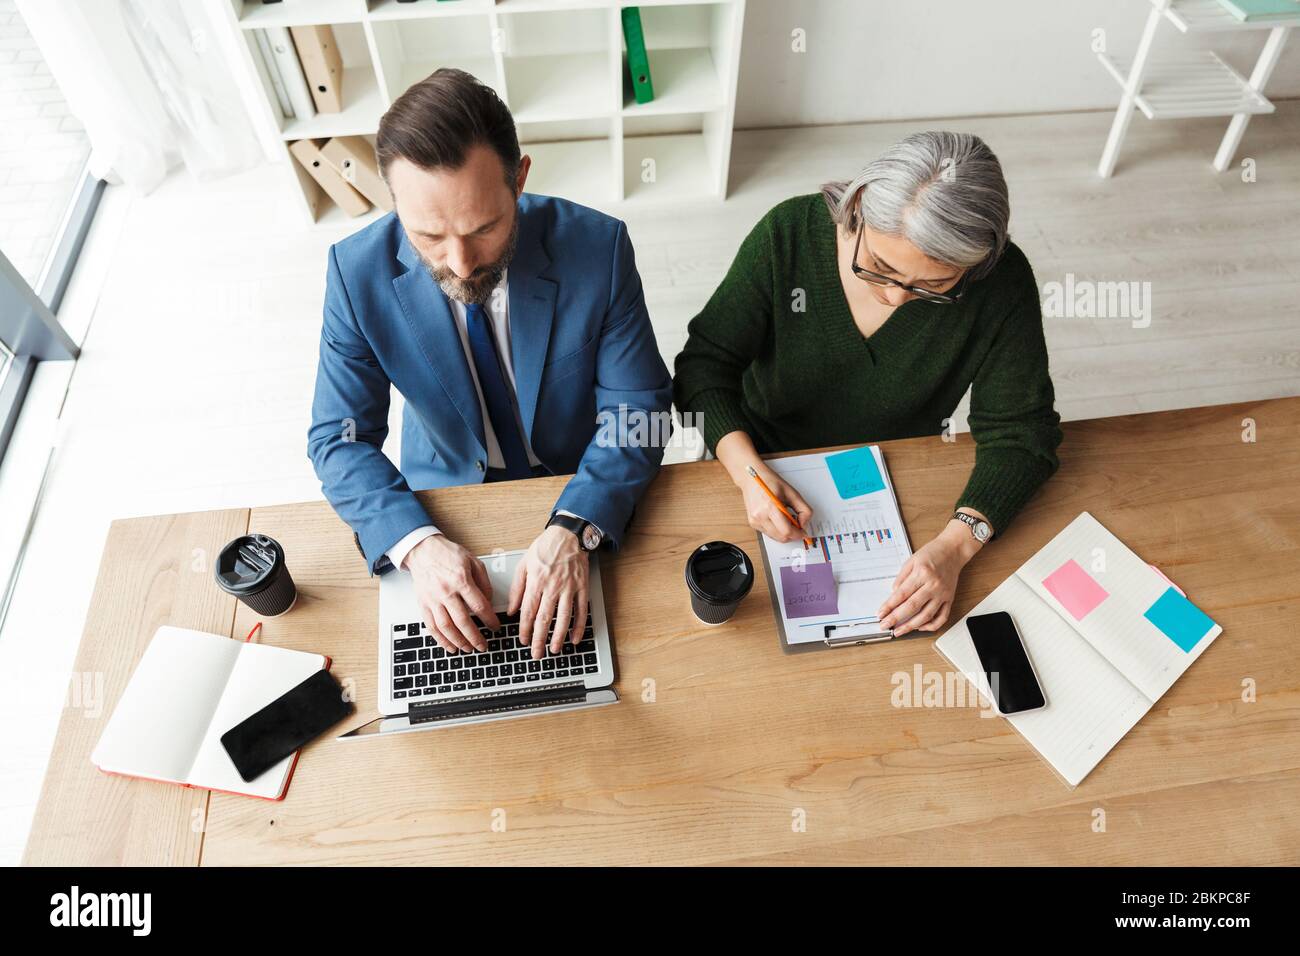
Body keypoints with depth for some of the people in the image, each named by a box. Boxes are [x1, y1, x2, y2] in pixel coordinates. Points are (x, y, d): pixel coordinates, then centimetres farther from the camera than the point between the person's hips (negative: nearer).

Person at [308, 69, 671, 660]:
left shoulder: (597, 246, -22)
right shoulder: (358, 272, -18)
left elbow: (638, 409, -16)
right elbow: (340, 438, -12)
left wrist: (573, 530, -33)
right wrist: (417, 543, -30)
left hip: (580, 493, -2)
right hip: (446, 500, 3)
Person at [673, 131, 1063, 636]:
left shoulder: (1001, 282, -22)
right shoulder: (788, 234, -23)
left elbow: (1020, 430, -15)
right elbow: (704, 364, -16)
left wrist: (957, 543, -31)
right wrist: (748, 471, -32)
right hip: (768, 467, -1)